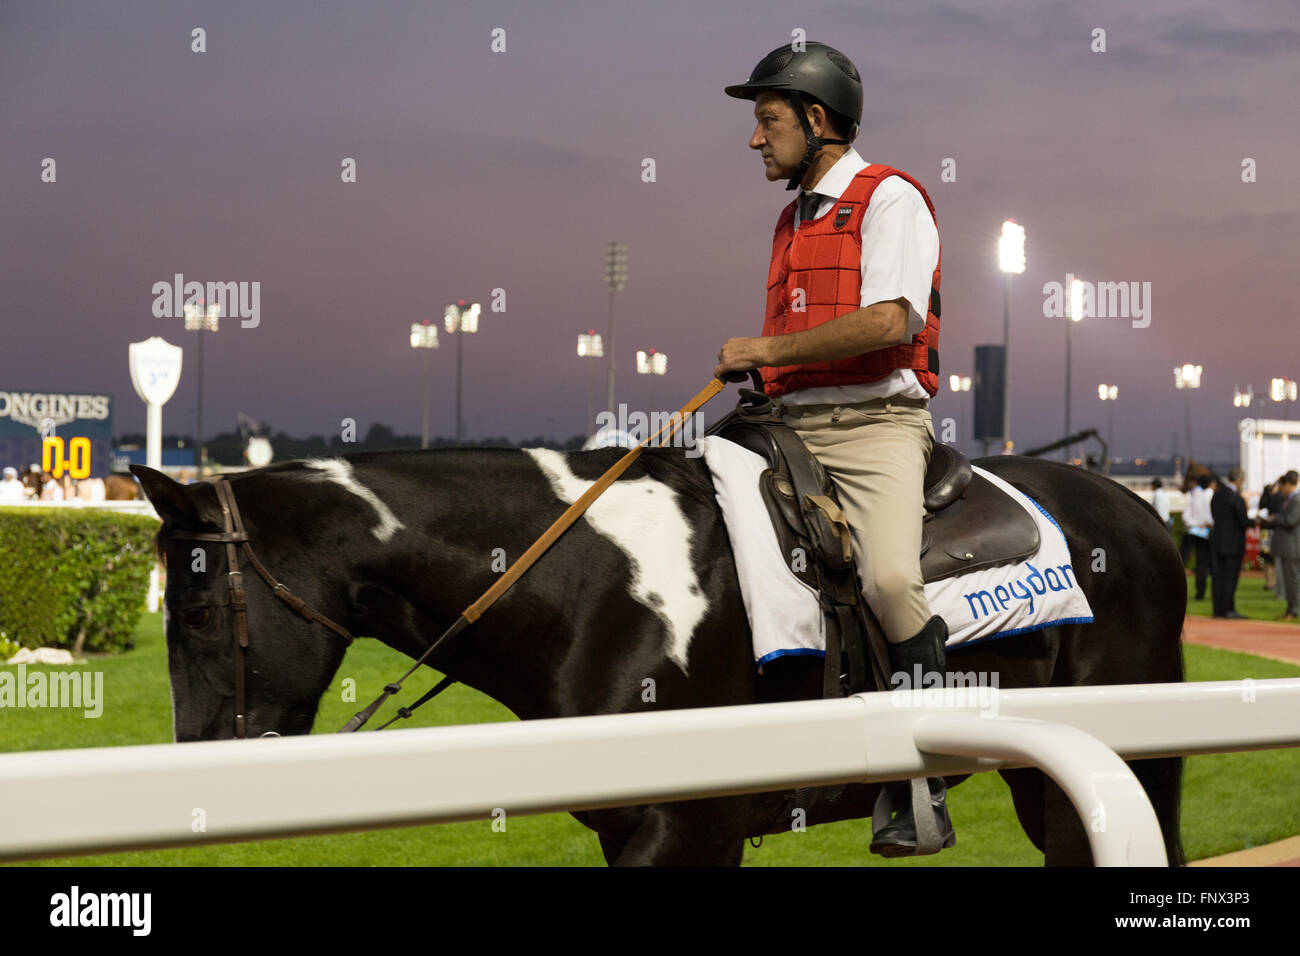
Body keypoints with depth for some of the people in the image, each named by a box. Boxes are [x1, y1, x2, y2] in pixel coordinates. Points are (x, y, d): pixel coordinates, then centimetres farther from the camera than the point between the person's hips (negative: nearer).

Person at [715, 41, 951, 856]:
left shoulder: (890, 197, -1)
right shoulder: (794, 219, 24)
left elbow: (885, 322, -15)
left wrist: (764, 349, -10)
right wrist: (751, 375, 7)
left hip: (877, 423, -8)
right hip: (793, 427, 8)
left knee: (891, 581, -29)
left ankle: (922, 793, -19)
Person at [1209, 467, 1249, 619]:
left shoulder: (1217, 495, 5)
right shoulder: (1237, 499, -17)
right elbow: (1243, 522, -14)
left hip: (1217, 542, 7)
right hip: (1233, 543, -7)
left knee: (1218, 576, 8)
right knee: (1230, 577, -2)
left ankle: (1218, 609, 10)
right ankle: (1229, 609, -2)